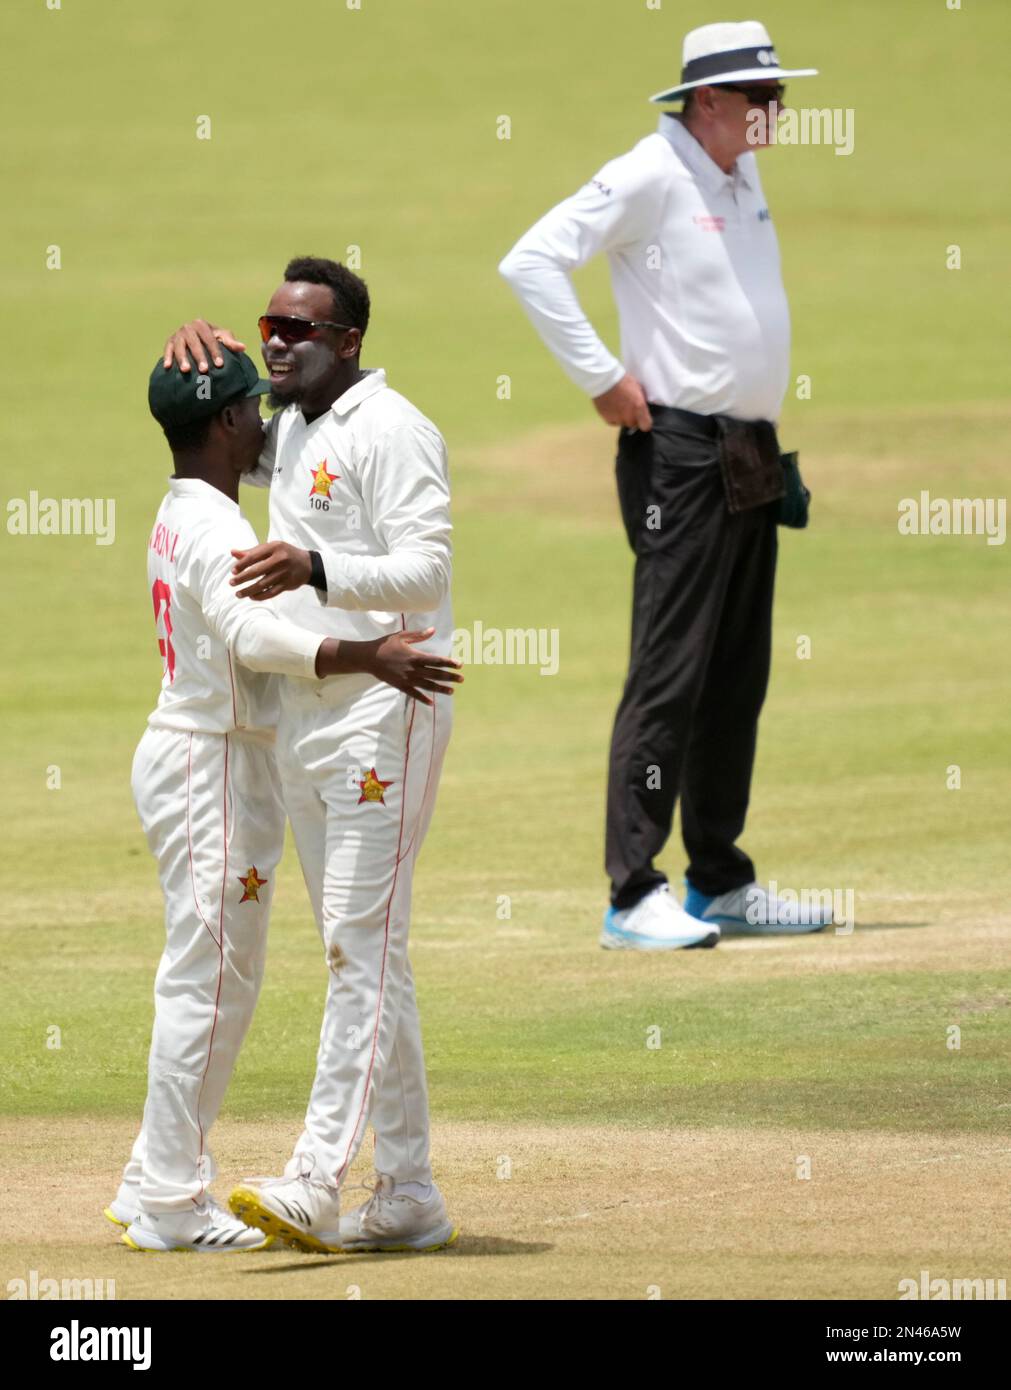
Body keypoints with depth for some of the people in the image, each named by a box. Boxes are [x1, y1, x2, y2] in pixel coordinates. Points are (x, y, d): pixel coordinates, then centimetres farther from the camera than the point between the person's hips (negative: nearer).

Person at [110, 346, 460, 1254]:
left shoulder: (180, 514, 12)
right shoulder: (215, 526, -19)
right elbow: (253, 633, -35)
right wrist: (366, 657, -44)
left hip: (182, 758, 11)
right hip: (216, 766, -11)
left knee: (212, 978, 16)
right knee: (211, 981, -7)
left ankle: (155, 1191, 20)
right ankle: (172, 1206, -5)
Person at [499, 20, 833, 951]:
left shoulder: (743, 178, 14)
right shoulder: (650, 177, -11)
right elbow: (532, 262, -18)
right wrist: (602, 377, -18)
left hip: (751, 454, 9)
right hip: (681, 453, -9)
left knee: (739, 678, 12)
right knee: (670, 674, -10)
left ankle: (721, 882, 19)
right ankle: (635, 895, -10)